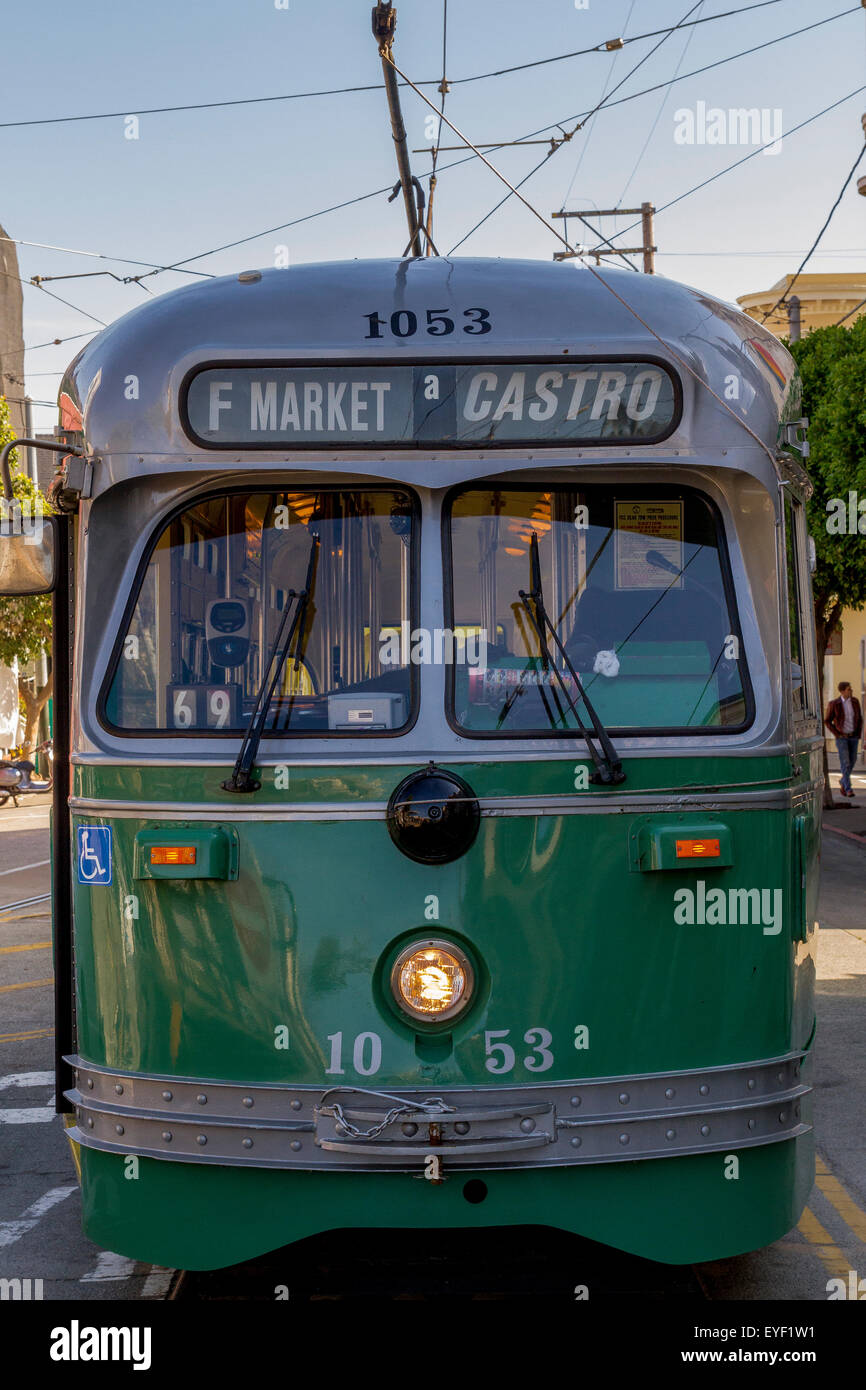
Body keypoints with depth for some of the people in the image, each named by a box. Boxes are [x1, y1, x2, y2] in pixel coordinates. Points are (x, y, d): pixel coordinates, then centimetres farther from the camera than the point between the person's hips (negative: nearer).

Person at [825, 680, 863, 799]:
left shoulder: (855, 701, -2)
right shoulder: (834, 704, -14)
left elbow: (859, 718, 8)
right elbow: (827, 721, -5)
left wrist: (859, 735, 0)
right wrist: (837, 735, -11)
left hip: (853, 736, 4)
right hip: (841, 737, -4)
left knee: (852, 761, 10)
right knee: (845, 762, -10)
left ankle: (843, 781, 34)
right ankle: (848, 789, -5)